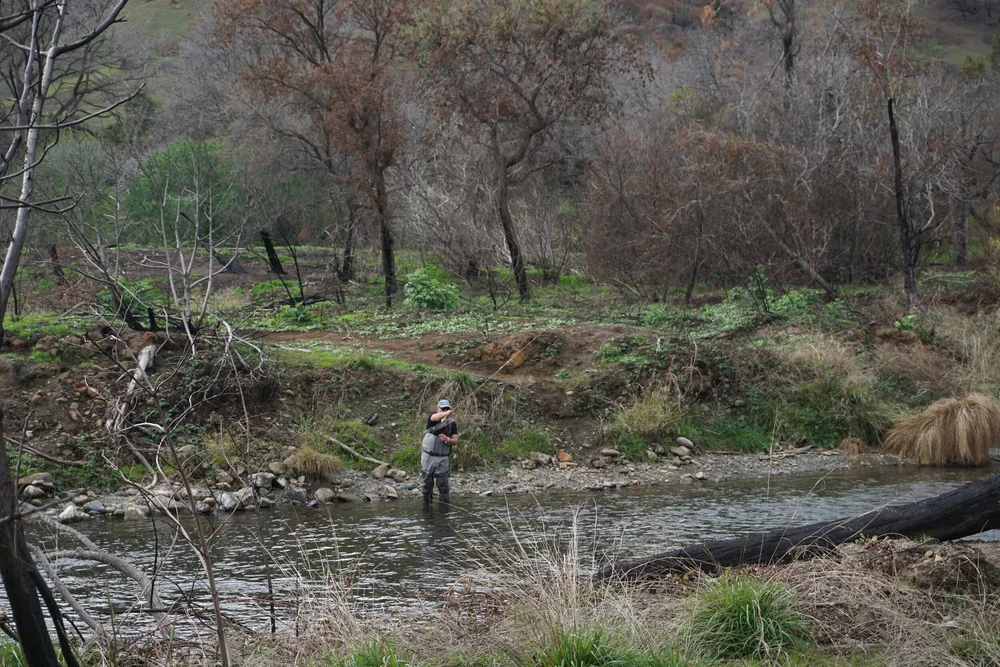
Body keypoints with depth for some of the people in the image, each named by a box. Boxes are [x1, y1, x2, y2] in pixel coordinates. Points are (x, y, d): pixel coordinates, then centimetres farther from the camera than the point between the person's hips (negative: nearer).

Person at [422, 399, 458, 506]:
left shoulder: (452, 423, 3)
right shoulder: (432, 416, -2)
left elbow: (455, 441, 0)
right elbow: (436, 417, -28)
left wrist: (447, 439, -23)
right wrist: (445, 414, -50)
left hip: (442, 458, 0)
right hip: (428, 456, 0)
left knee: (443, 484, -7)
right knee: (427, 483, 7)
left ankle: (445, 504, -3)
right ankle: (426, 504, 19)